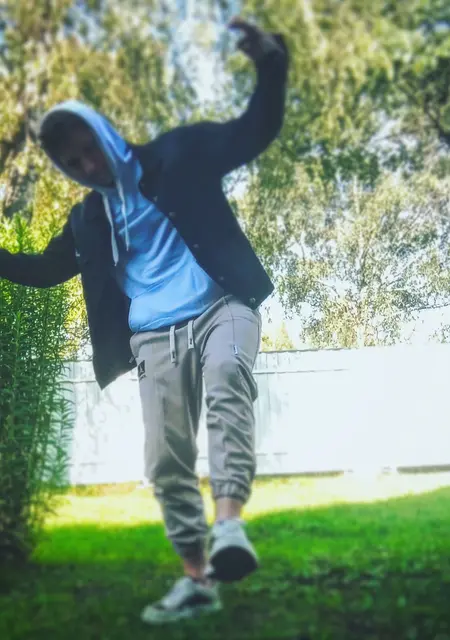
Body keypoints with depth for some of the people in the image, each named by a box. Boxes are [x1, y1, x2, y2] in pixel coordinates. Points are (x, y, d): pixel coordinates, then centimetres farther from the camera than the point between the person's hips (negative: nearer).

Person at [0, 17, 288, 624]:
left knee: (228, 379, -36)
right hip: (155, 337, 4)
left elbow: (256, 130, 1)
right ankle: (197, 577, 8)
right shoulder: (88, 217, 17)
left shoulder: (174, 156, 6)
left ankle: (228, 522, -42)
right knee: (166, 461, -2)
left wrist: (271, 63, -15)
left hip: (221, 305, -4)